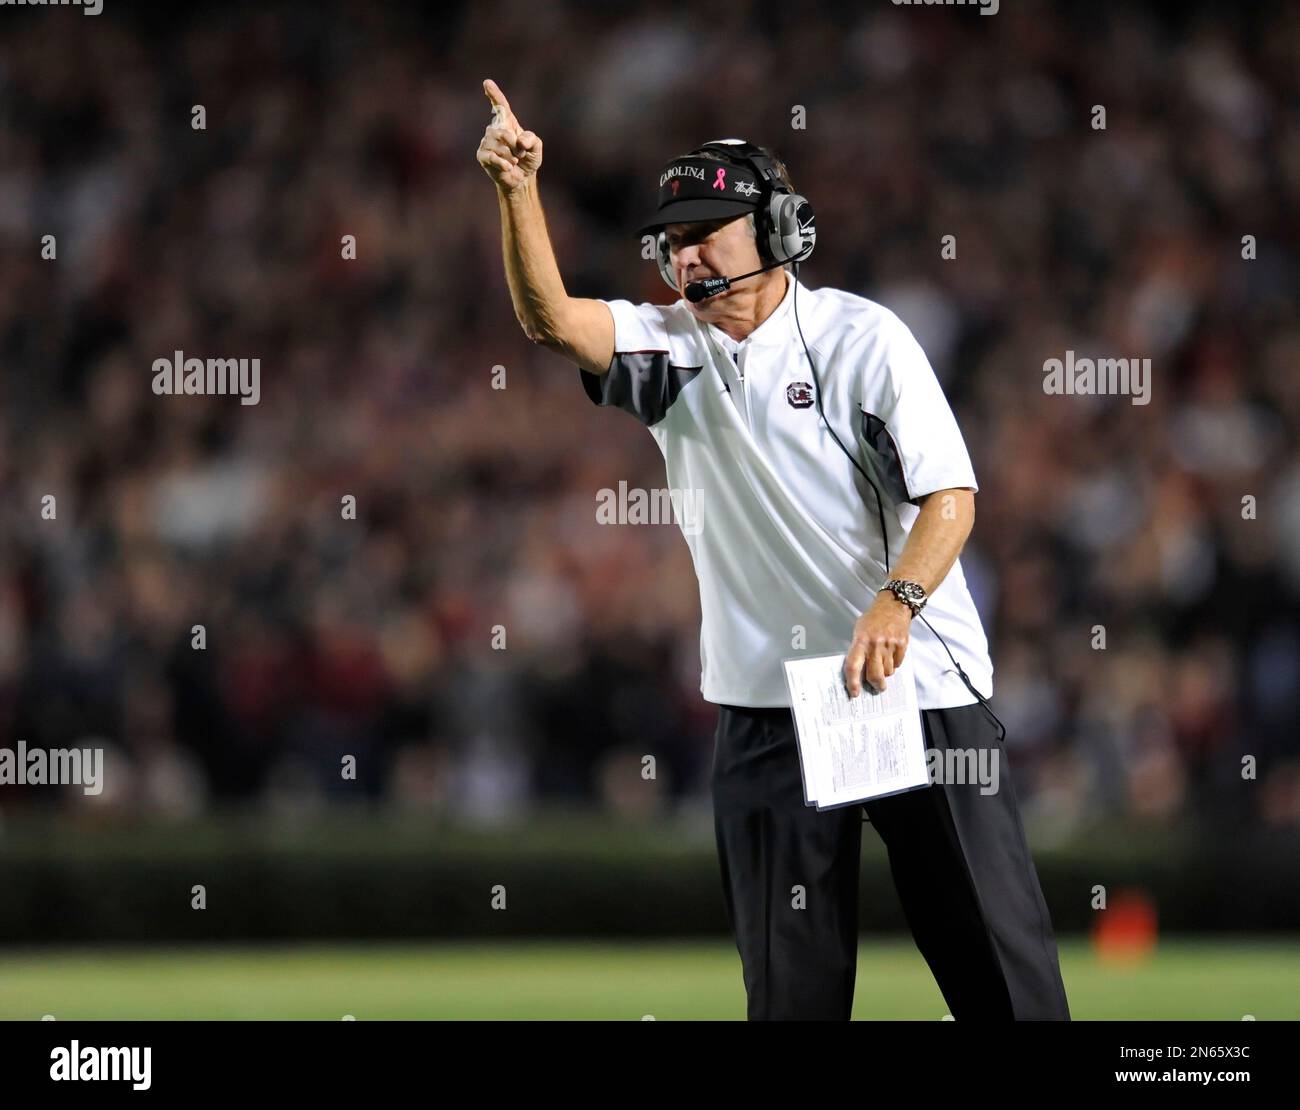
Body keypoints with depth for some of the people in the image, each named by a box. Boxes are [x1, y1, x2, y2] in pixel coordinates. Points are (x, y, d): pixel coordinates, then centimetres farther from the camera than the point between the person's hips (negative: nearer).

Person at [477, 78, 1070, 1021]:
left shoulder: (860, 335, -5)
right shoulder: (670, 346, 6)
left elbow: (951, 493, -12)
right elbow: (551, 319, -12)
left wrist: (898, 601, -29)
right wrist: (518, 193, -27)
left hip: (914, 678, -3)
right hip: (769, 699, 3)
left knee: (996, 944, -3)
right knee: (791, 973, 5)